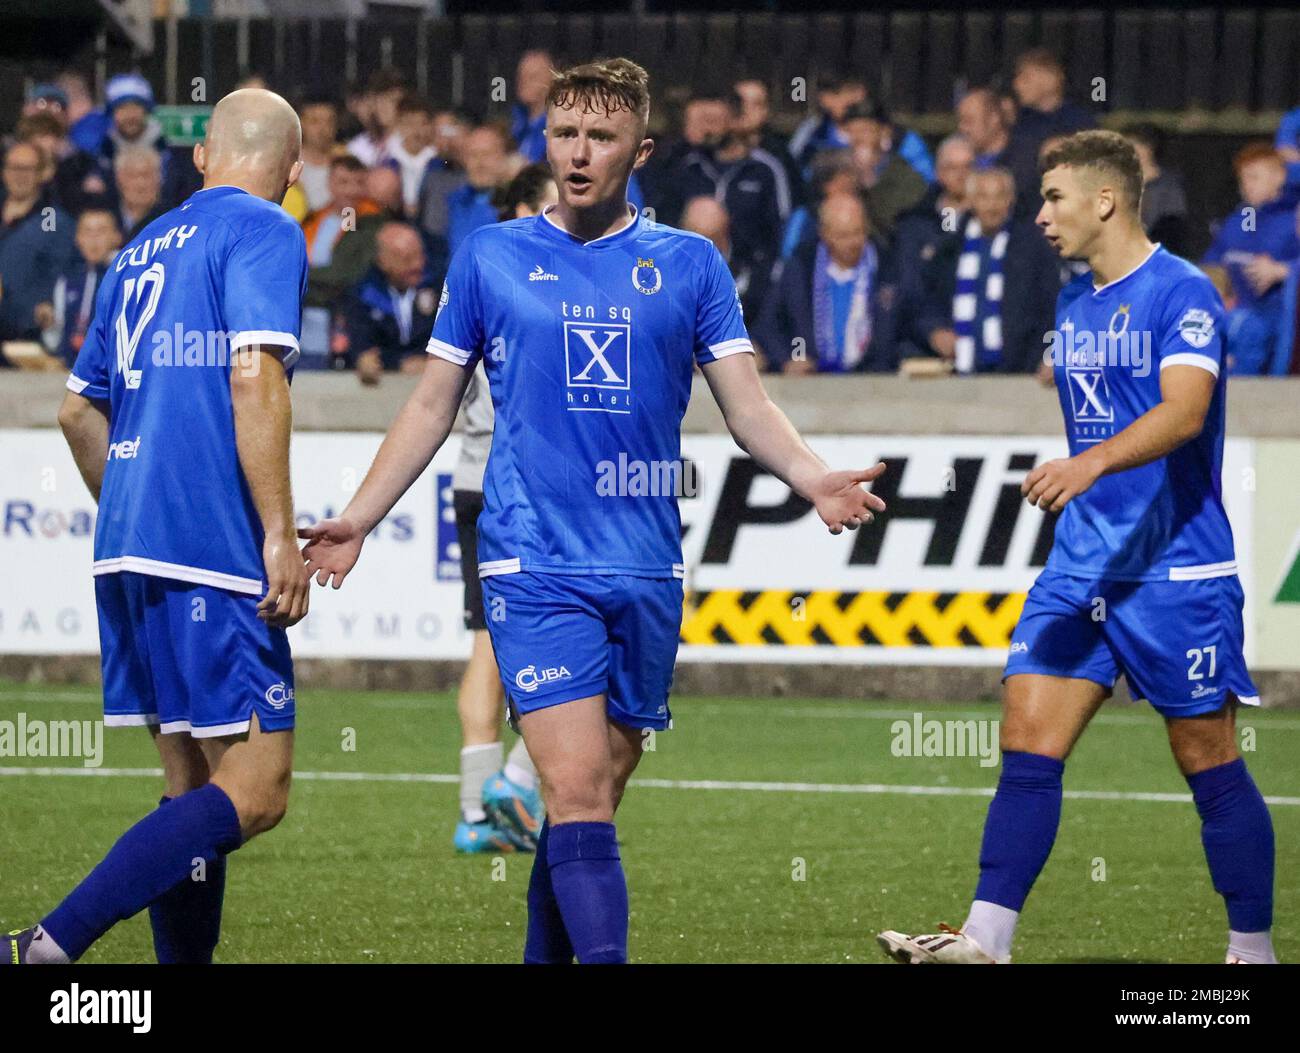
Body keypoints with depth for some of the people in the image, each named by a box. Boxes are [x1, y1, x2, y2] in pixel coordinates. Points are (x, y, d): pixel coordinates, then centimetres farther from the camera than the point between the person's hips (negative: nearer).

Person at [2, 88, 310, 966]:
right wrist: (280, 533, -16)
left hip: (128, 547, 9)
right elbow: (254, 377, -16)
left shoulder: (144, 250, 21)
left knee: (195, 786, 12)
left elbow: (79, 409, 26)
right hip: (211, 551, -9)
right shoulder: (263, 233, -2)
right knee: (254, 791, -11)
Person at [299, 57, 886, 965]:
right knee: (577, 793, -16)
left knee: (595, 800, 8)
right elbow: (434, 405, 12)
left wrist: (813, 478, -13)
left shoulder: (689, 264, 8)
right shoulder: (491, 258, 6)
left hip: (647, 571, 2)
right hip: (534, 566, -2)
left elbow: (749, 407, 6)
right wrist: (357, 520, 5)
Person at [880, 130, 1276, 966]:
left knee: (1209, 763, 0)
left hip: (1177, 572, -7)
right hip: (1081, 568, 7)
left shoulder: (1183, 293, -11)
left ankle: (1254, 952, 12)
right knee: (1028, 745, -3)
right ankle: (986, 942, -6)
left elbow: (1183, 411, -26)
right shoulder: (1074, 306, 15)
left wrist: (1090, 463, -39)